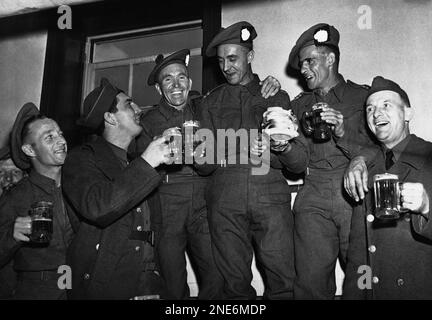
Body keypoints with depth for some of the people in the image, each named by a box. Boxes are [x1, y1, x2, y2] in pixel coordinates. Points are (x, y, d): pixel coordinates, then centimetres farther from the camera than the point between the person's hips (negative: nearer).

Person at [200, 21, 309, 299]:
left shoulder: (277, 97, 14)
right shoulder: (212, 102, 16)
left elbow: (300, 164, 7)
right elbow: (204, 166, 9)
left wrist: (285, 145, -15)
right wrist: (240, 149, -9)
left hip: (270, 193, 0)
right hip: (225, 196, 1)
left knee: (282, 281, -7)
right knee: (235, 281, 2)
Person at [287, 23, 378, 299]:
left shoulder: (363, 97, 9)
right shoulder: (300, 104, 19)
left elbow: (377, 153, 2)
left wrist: (343, 133, -13)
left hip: (355, 196, -2)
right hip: (313, 201, 2)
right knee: (310, 283, -3)